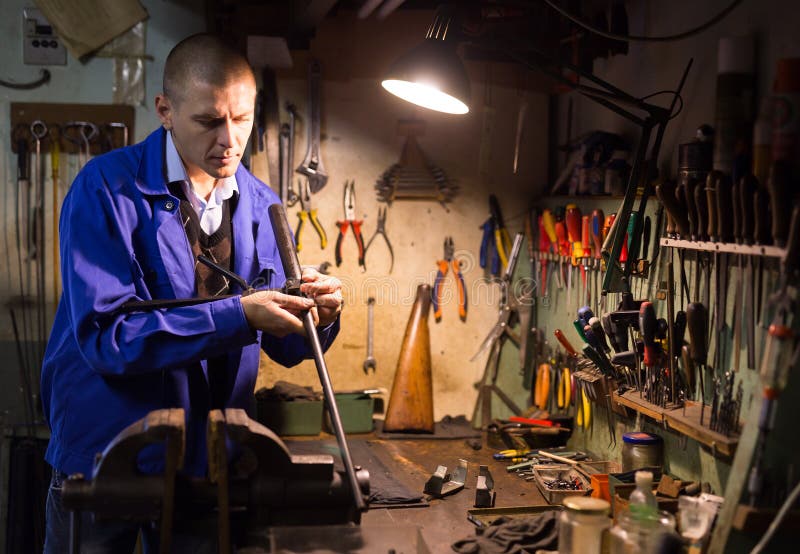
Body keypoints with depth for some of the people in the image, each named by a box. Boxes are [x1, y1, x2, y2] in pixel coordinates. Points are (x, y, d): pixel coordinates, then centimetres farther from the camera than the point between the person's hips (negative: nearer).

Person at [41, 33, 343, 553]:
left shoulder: (262, 206, 0)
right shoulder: (107, 189, -15)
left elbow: (285, 347, 5)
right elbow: (103, 335, -25)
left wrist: (316, 316, -18)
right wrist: (237, 315, -30)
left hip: (211, 459, 4)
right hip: (104, 451, -4)